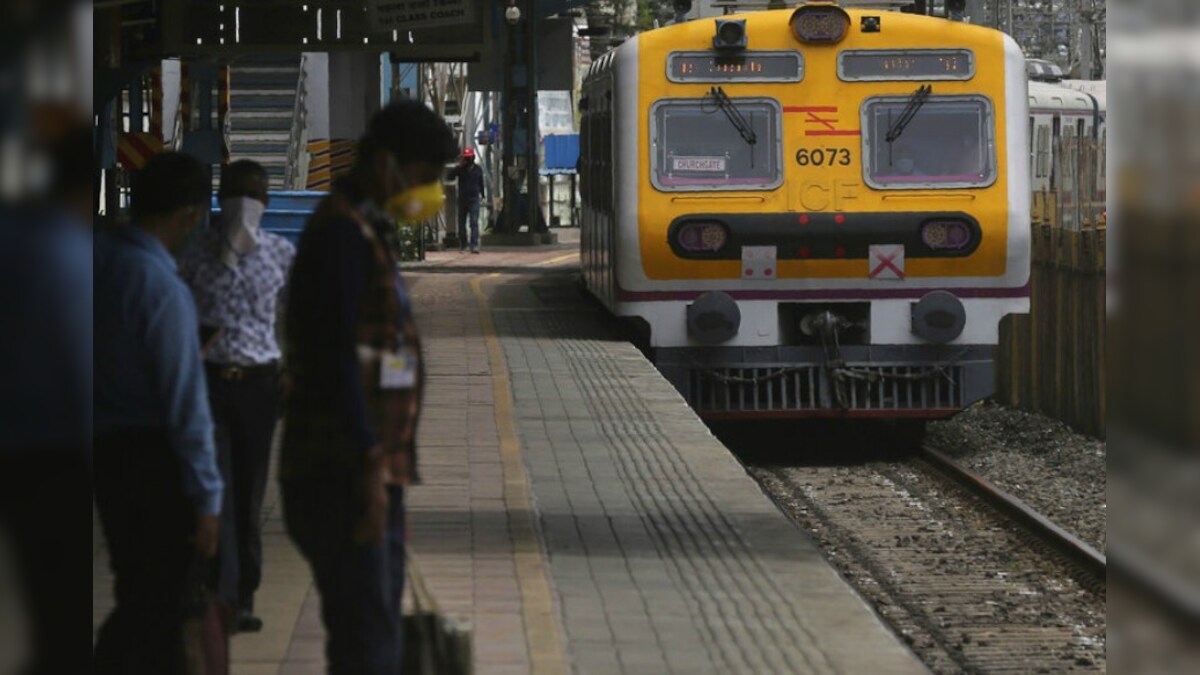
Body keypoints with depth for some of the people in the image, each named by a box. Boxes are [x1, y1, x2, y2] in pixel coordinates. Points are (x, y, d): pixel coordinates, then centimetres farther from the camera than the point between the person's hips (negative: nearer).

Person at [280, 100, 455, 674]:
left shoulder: (366, 233, 19)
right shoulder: (342, 234, -13)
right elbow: (335, 358, -21)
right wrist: (370, 463, -25)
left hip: (371, 473, 11)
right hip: (342, 474, -10)